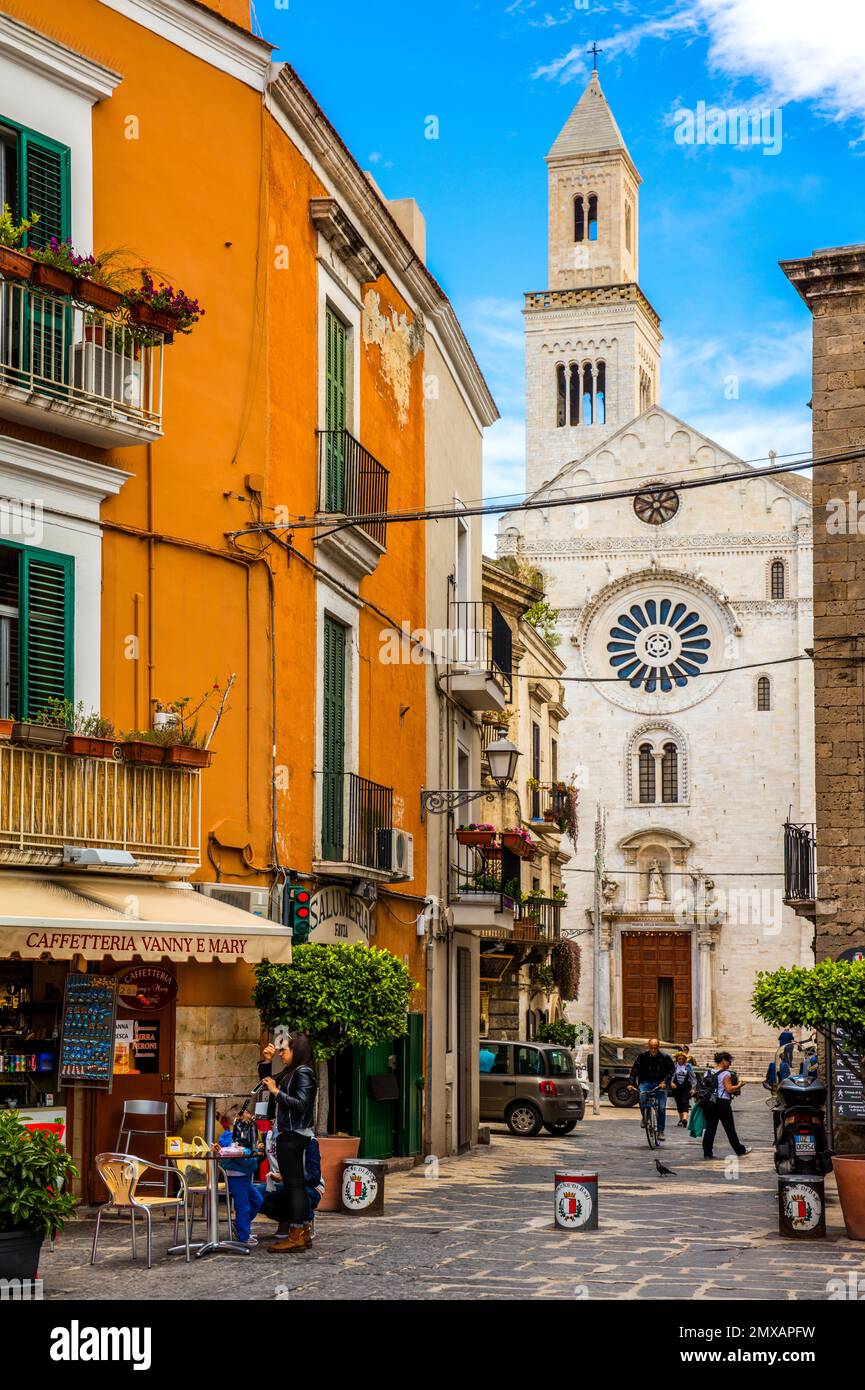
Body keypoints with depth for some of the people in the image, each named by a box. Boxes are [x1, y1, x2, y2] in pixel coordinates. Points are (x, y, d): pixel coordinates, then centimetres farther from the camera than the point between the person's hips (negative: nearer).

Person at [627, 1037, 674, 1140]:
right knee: (642, 1097, -28)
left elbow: (670, 1071, -3)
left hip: (660, 1084, 0)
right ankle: (644, 1117, -1)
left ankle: (660, 1131, 2)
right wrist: (631, 1083, -20)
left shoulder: (665, 1057, -9)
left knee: (662, 1107, -9)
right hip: (646, 1082, 0)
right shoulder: (643, 1056, -8)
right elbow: (635, 1069, -9)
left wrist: (664, 1082, -19)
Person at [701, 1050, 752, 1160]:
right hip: (722, 1103, -6)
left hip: (709, 1103, 6)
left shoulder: (708, 1072, 8)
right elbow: (729, 1089, -15)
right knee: (730, 1129, 6)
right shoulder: (725, 1074, -11)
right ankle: (740, 1151, 18)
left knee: (710, 1128, 7)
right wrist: (739, 1086, -2)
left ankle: (707, 1153, 2)